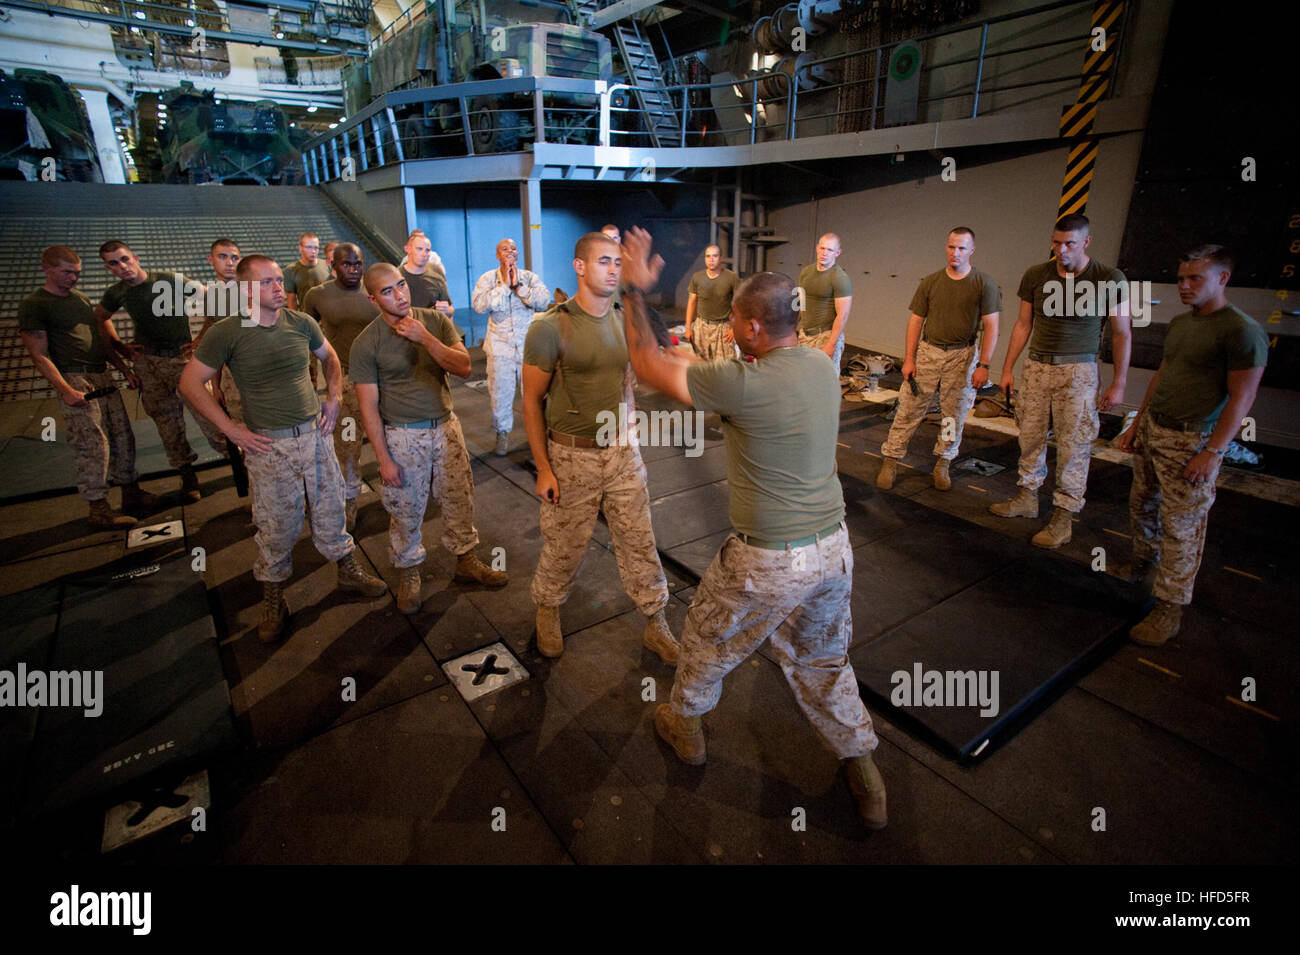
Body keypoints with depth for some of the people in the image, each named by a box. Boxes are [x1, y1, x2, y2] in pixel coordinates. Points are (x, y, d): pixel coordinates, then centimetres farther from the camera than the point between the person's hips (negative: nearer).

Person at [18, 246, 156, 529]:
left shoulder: (81, 298, 18)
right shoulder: (33, 305, -4)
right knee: (92, 445, -9)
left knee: (123, 437, 6)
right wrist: (66, 391, -18)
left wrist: (126, 371, 16)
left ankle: (131, 493, 16)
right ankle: (99, 509, -4)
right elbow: (40, 356, -9)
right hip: (74, 380, -7)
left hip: (102, 375, 7)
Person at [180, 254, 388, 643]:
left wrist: (334, 399, 8)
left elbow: (329, 357, 20)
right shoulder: (227, 333, -9)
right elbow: (191, 382, -4)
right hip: (268, 444, -3)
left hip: (314, 433, 3)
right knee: (277, 526, 5)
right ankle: (273, 601, 23)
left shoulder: (301, 323, 1)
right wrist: (231, 429, -8)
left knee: (330, 509, 14)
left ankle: (348, 572, 32)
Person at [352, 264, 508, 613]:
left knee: (460, 498, 12)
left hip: (446, 425, 3)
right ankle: (408, 573, 31)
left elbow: (464, 367, -10)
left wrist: (425, 338, -22)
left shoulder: (435, 320, -2)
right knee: (406, 510, 9)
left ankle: (466, 560, 33)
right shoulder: (366, 344, -11)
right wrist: (384, 459, -10)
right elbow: (369, 406, -9)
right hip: (403, 435, -3)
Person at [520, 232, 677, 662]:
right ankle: (547, 609, 40)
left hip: (623, 453, 4)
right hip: (572, 457, -4)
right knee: (564, 546, 12)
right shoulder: (550, 328, -13)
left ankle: (656, 624, 27)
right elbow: (532, 401, -9)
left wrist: (632, 440, 13)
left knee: (639, 541, 10)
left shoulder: (624, 322, 4)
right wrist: (543, 468, -11)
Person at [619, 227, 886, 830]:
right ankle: (865, 778, 38)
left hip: (769, 563, -6)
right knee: (823, 662, 25)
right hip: (833, 548, 7)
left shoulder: (743, 385, -25)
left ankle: (685, 726, 47)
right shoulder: (824, 369, -2)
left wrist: (635, 292, -4)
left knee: (707, 642, 22)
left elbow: (648, 366, -15)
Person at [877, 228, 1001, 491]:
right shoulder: (930, 282, 3)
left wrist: (984, 365, -9)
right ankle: (891, 461, 7)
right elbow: (916, 321, 5)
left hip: (962, 356, 0)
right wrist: (908, 359, -1)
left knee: (955, 414, 8)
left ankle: (943, 464, 24)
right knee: (909, 409, 0)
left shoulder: (985, 284, -2)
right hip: (928, 351, 1)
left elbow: (991, 326, -3)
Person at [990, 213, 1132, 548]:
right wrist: (1007, 369, 9)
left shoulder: (1110, 280, -6)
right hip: (1037, 367, 3)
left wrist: (1118, 384, -3)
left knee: (1073, 446, -1)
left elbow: (1122, 334, -1)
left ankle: (1063, 516, 7)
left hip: (1078, 372, -3)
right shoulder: (1036, 276, 2)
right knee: (1030, 436, 8)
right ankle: (1028, 498, 24)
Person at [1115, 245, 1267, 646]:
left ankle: (1169, 609, 9)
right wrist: (1136, 424, 18)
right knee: (1141, 505, 19)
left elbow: (1241, 399, -14)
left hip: (1191, 442, -7)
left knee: (1181, 528, -1)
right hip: (1152, 431, 8)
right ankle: (1143, 561, 42)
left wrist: (1212, 452, -19)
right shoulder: (1180, 323, 12)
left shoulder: (1242, 331, -13)